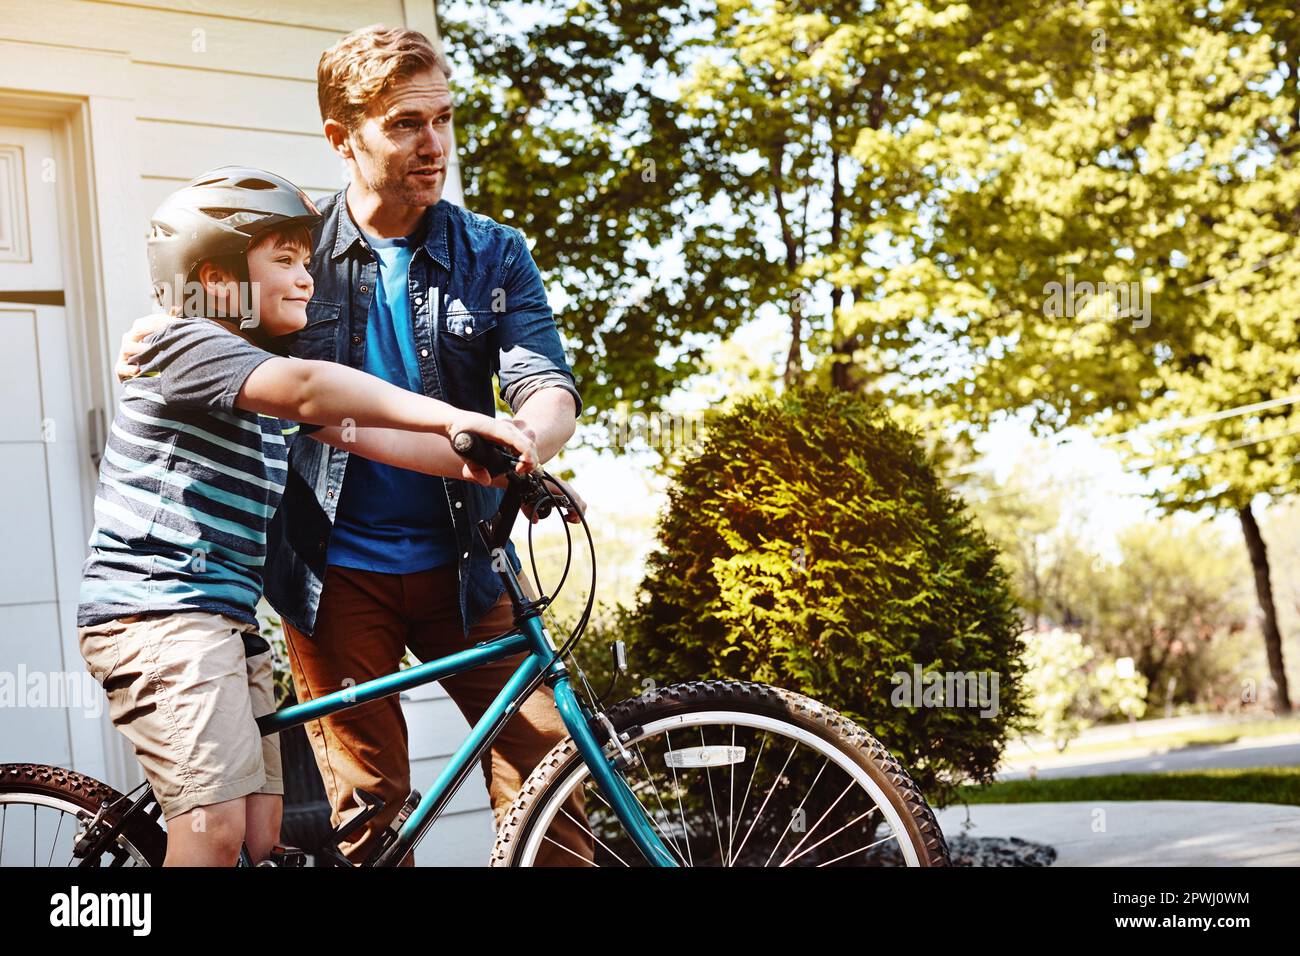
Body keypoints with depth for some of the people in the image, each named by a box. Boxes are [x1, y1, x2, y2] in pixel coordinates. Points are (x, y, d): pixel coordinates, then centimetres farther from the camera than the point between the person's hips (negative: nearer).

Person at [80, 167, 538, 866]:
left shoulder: (265, 381, 19)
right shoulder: (193, 346, -11)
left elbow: (367, 435, 9)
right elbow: (306, 386, -30)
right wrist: (451, 416, -37)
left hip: (223, 619, 10)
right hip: (159, 614, -10)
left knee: (262, 834, 6)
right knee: (215, 827, -20)